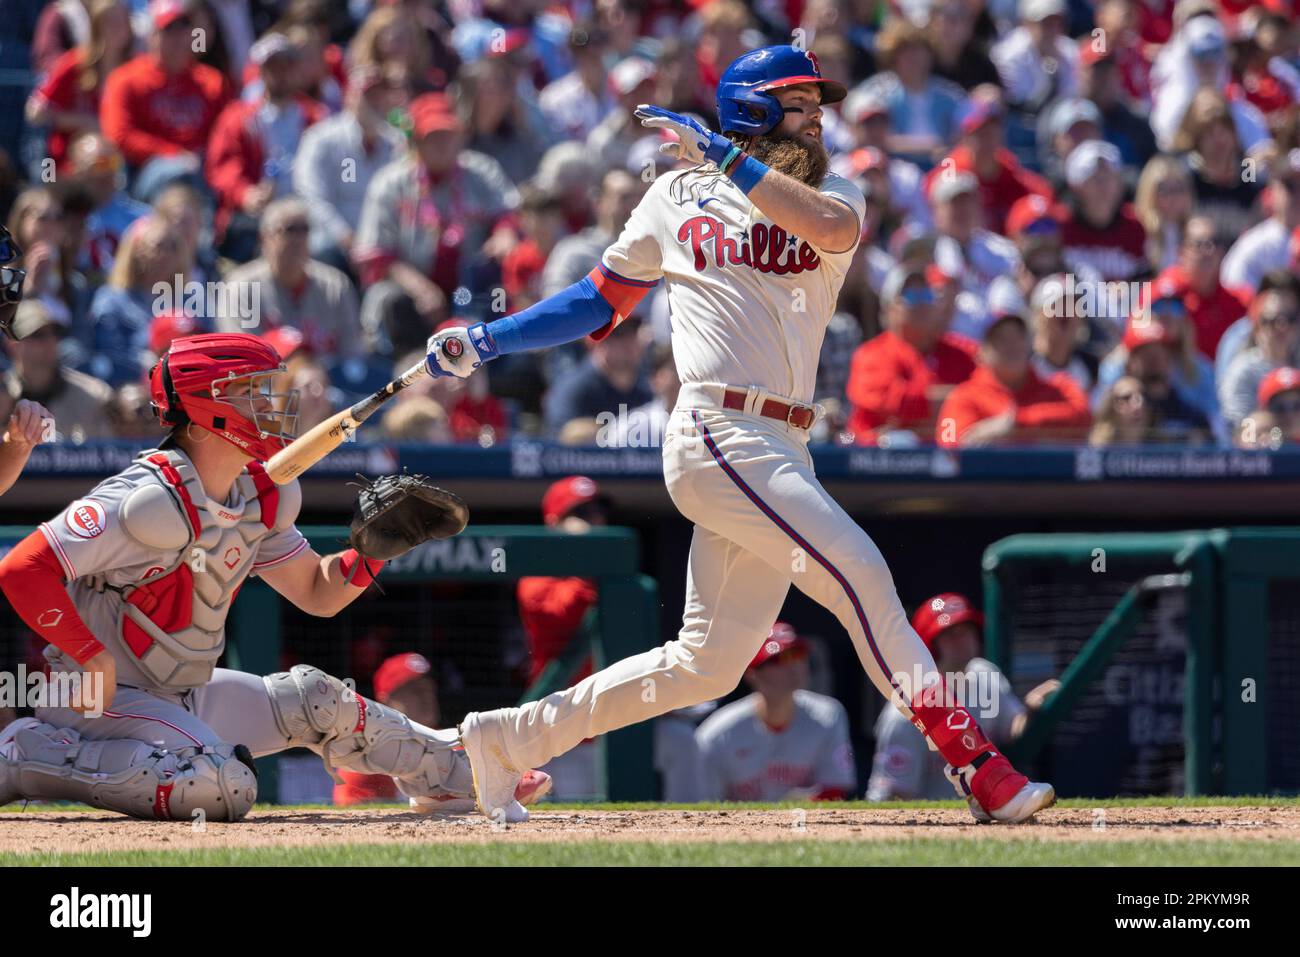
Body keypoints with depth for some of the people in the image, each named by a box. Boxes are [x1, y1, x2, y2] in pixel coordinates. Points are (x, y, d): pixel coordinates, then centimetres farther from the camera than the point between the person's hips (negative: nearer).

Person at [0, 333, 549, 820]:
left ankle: (453, 771, 34)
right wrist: (91, 658, -27)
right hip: (106, 697, -9)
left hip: (184, 693, 9)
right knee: (224, 787, -28)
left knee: (313, 700, 14)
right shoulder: (153, 501, -24)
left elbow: (317, 594, 15)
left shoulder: (259, 499, 5)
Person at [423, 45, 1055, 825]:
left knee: (708, 663, 9)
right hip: (720, 434, -6)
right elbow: (603, 300, 18)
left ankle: (508, 738, 21)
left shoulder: (829, 196, 14)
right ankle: (975, 765, -21)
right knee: (860, 574, -19)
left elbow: (832, 227, -13)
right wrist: (488, 341, 13)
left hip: (783, 453, 6)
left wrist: (727, 160, -17)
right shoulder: (679, 197, 8)